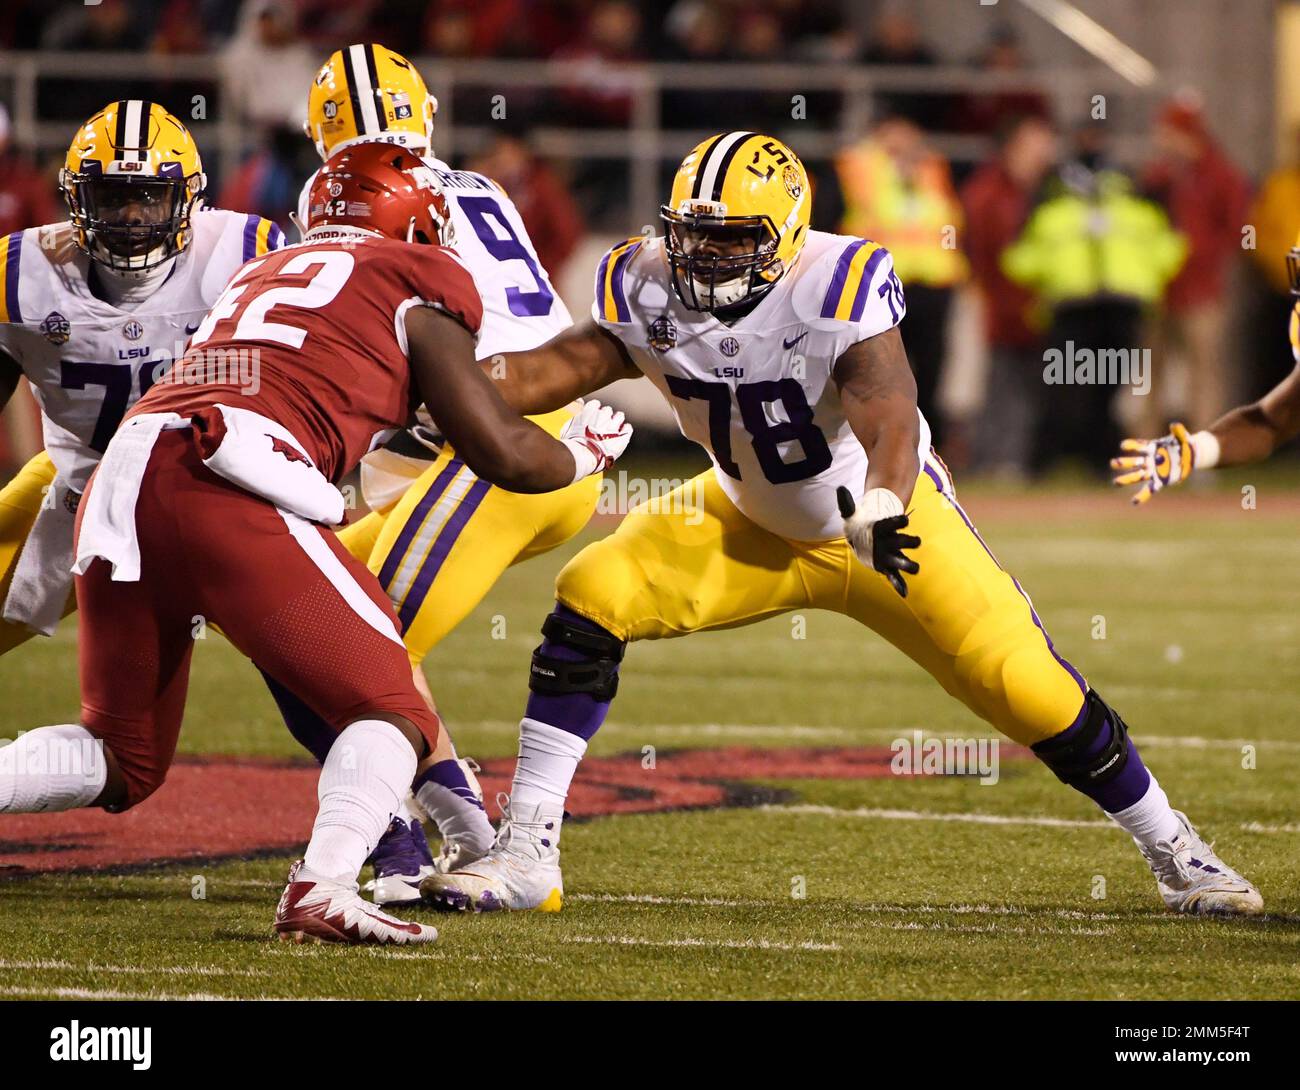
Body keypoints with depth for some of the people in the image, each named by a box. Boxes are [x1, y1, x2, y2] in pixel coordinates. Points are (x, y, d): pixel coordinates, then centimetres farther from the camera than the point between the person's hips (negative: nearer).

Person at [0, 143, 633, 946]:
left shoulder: (263, 274, 33)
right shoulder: (416, 286, 15)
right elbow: (504, 454, 14)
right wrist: (585, 452, 34)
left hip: (118, 488, 6)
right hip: (226, 489, -6)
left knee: (120, 766, 19)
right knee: (391, 713, 3)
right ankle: (323, 888, -21)